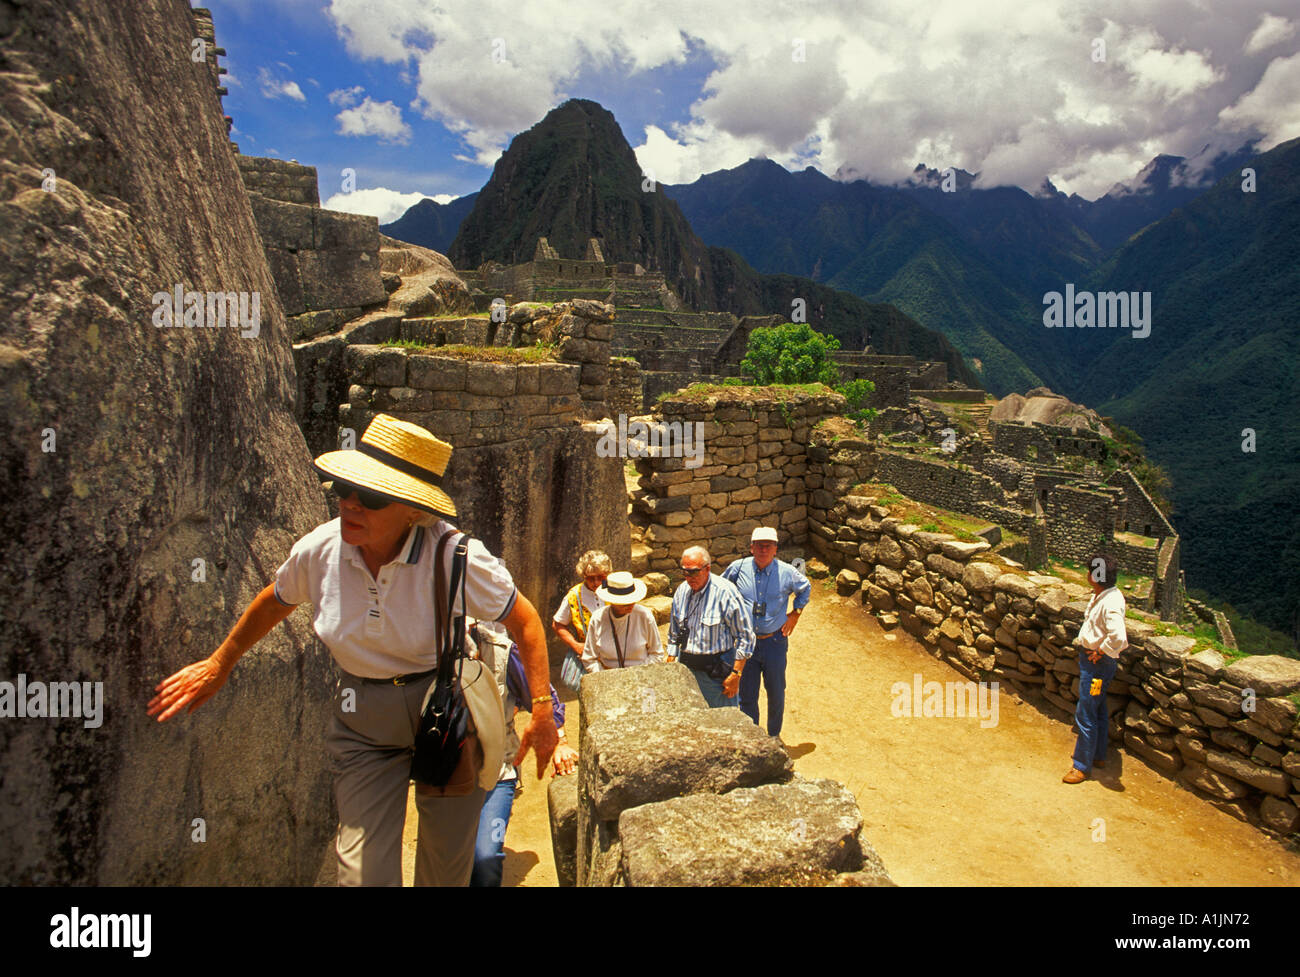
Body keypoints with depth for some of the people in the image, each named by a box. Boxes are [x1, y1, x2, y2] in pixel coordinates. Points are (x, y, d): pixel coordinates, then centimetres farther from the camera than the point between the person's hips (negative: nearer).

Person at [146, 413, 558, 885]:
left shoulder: (457, 557, -23)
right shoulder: (318, 550, -12)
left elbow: (525, 620, -11)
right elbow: (273, 603, 11)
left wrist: (542, 712, -12)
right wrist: (218, 664, 22)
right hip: (363, 721, 2)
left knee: (449, 862, 16)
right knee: (364, 869, -4)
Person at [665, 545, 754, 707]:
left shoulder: (725, 592, -13)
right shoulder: (682, 591, 5)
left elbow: (745, 636, -10)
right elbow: (673, 632, 18)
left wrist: (735, 674, -13)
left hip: (716, 670, -5)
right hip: (686, 669, 5)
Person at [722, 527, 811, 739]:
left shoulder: (787, 572, -7)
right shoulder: (738, 568, -7)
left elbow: (805, 589, 15)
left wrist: (795, 614, 7)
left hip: (775, 642, 0)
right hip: (745, 641, 0)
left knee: (776, 693, 13)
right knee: (746, 694, 8)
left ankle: (774, 736, 34)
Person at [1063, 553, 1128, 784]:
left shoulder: (1111, 603, -27)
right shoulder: (1101, 595, 3)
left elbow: (1118, 637, -39)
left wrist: (1100, 652, -24)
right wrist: (1085, 642, 12)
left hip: (1098, 663, -10)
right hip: (1090, 659, 10)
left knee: (1086, 715, -1)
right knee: (1098, 710, 23)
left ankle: (1082, 766, 11)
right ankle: (1098, 756, 38)